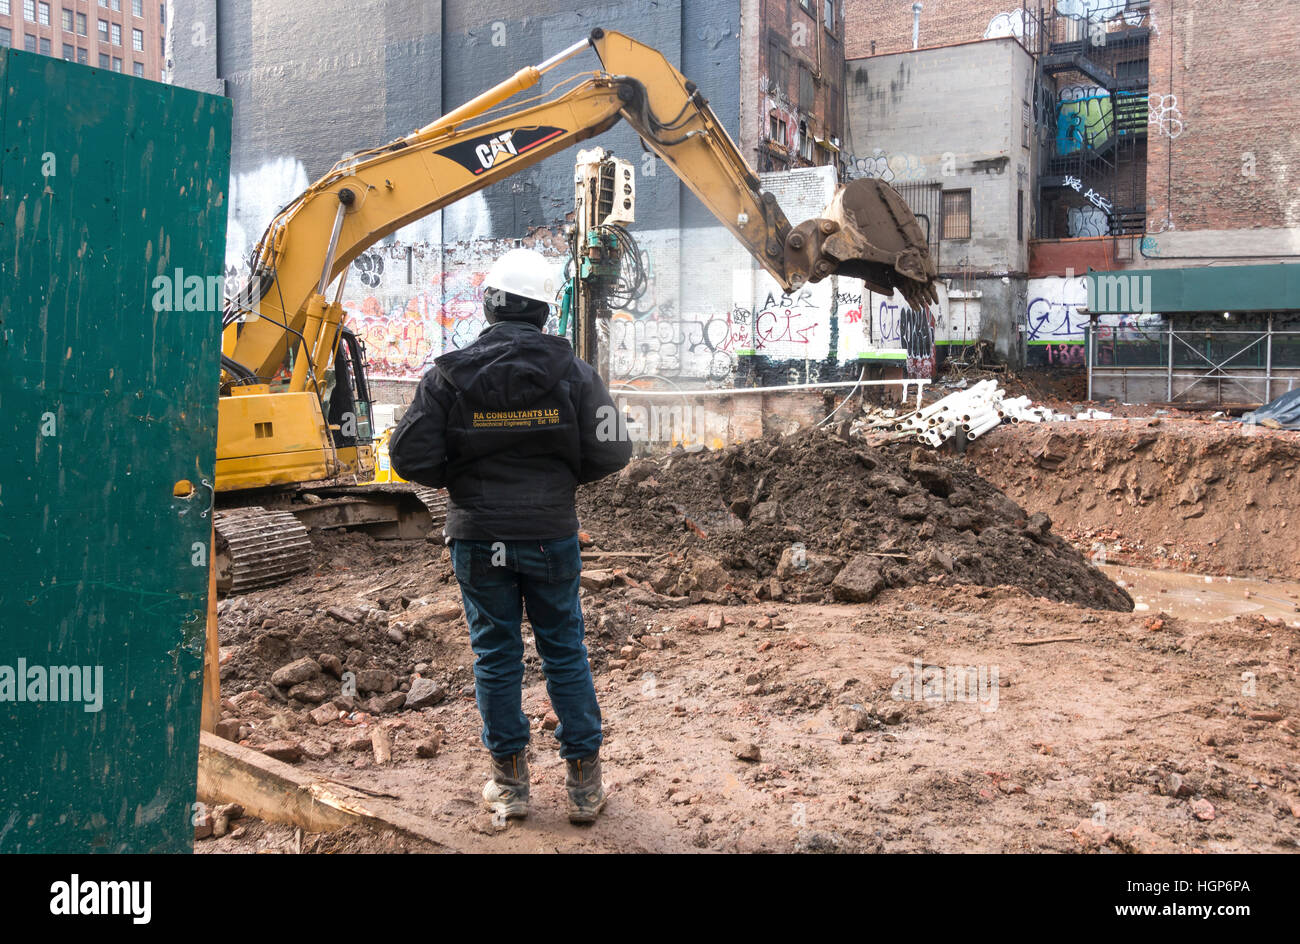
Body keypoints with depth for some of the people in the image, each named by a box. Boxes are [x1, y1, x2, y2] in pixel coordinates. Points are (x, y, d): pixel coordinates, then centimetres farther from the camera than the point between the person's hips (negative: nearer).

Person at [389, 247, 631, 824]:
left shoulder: (448, 376, -7)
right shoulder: (573, 374, -5)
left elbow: (411, 457, -9)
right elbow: (610, 452, -5)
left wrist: (459, 480, 10)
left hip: (477, 538, 0)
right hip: (551, 535, 0)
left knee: (495, 656, 13)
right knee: (565, 654, 12)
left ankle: (509, 782, 23)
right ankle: (584, 783, 19)